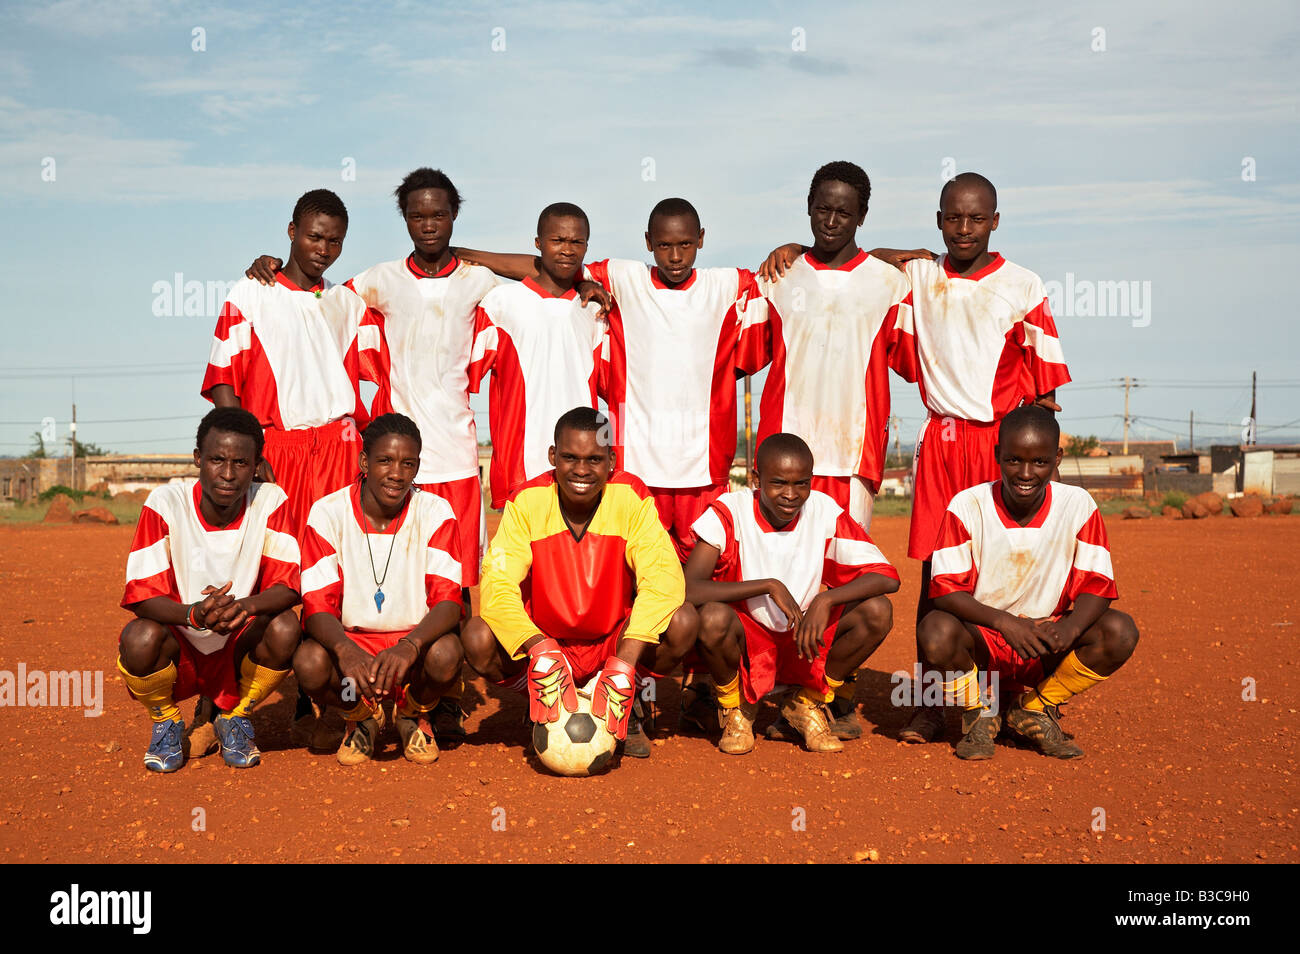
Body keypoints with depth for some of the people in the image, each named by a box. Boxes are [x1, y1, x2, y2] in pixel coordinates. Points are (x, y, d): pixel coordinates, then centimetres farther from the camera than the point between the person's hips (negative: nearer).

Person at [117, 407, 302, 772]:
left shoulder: (270, 501, -11)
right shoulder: (165, 502, -14)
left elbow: (288, 587, -15)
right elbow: (142, 596, -17)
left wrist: (246, 605, -38)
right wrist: (194, 614, -39)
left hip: (239, 647, 1)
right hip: (177, 648, 0)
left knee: (284, 628, -28)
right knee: (140, 637, -31)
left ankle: (236, 718, 3)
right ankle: (166, 722, 4)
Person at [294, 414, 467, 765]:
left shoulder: (435, 513, -8)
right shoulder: (328, 513, -8)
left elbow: (449, 601, -16)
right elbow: (316, 607, -14)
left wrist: (408, 647, -37)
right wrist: (345, 650, -37)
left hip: (415, 642, 0)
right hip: (351, 641, 0)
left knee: (446, 654, -33)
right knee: (308, 662, -32)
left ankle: (413, 716, 5)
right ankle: (361, 718, 5)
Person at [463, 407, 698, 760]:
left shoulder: (632, 497, -14)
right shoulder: (527, 502, -13)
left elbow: (663, 578, -25)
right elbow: (497, 583, -23)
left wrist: (625, 664, -39)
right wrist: (541, 652, -41)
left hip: (615, 643, 0)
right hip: (543, 644, 0)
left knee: (683, 622, -28)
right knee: (478, 638, -28)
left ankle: (627, 709, 2)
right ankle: (546, 710, 2)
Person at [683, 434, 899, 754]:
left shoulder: (825, 511, -9)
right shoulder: (729, 512, -16)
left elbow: (887, 576, -15)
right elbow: (688, 589, -28)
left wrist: (826, 599, -31)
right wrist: (769, 586, -31)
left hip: (803, 641, 3)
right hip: (744, 640, -3)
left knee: (877, 611, -20)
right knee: (713, 617, -36)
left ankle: (807, 703, 4)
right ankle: (736, 707, -1)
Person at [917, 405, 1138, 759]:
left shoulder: (1078, 505, -7)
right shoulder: (967, 506, -12)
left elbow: (1096, 585, -9)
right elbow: (945, 590, -18)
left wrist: (1069, 628, -32)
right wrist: (1005, 622, -34)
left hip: (1048, 641, 2)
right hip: (981, 640, -2)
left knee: (1120, 631, -23)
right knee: (936, 631, -34)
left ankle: (1034, 711, 2)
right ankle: (978, 713, 1)